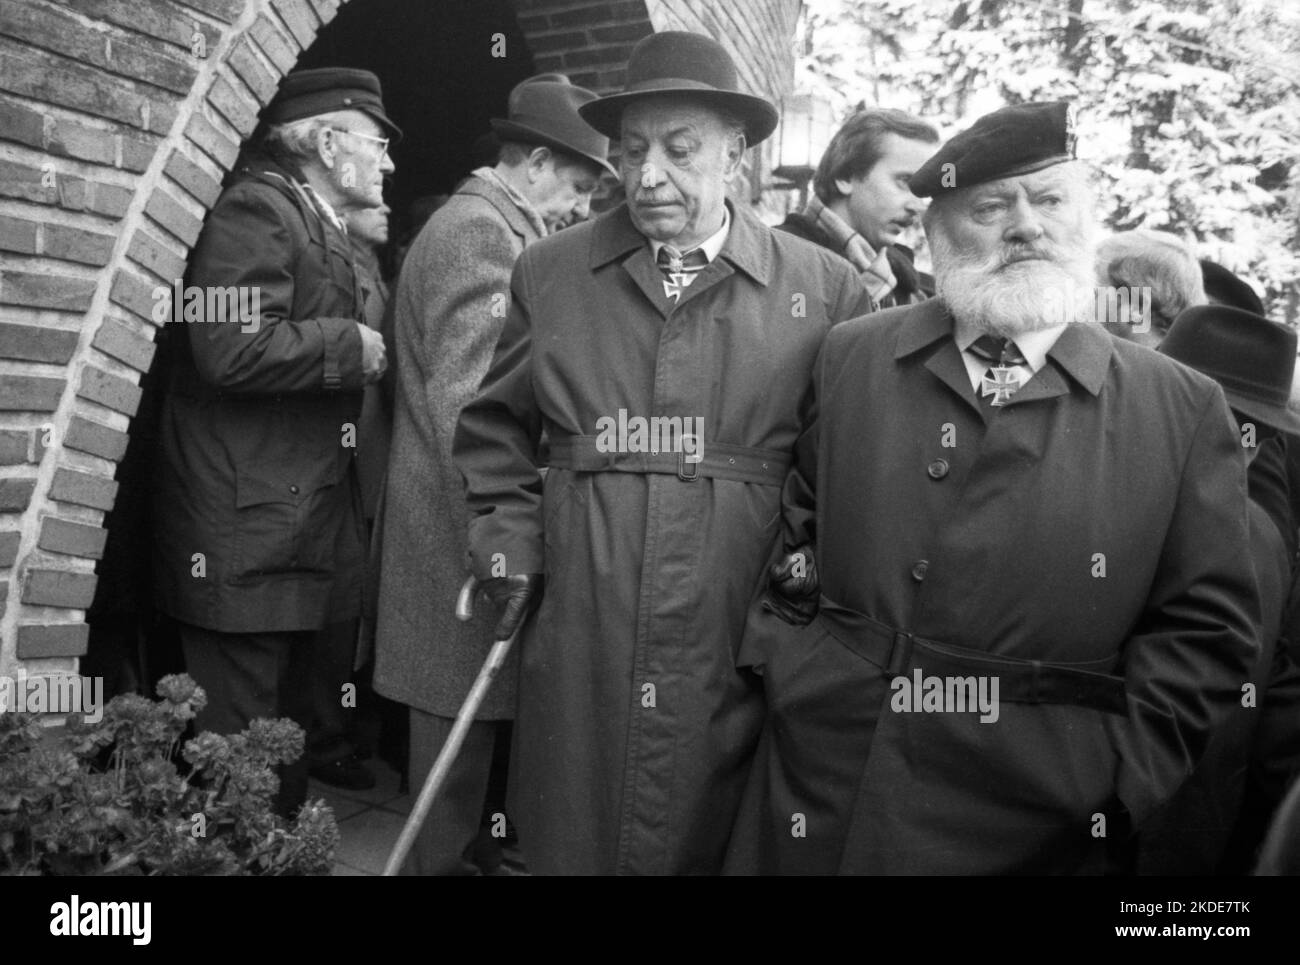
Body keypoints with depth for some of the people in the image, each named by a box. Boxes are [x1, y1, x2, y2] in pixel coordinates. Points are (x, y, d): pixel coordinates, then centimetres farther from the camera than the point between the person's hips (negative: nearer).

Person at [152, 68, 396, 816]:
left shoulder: (329, 231, 19)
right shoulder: (256, 211, -11)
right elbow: (232, 349, -24)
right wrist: (353, 347, -14)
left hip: (305, 523, 10)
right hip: (247, 535, -10)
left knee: (292, 719, 17)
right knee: (240, 735, -2)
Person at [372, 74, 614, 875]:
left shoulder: (499, 229, 17)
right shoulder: (480, 232, -14)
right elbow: (467, 406, -22)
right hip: (469, 534, -10)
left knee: (485, 717, 19)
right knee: (466, 720, 3)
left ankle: (471, 846, 34)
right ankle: (448, 858, 18)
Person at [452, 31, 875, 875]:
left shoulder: (826, 290, -1)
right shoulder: (550, 272, 5)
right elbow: (495, 431, 14)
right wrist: (510, 551, 4)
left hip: (740, 659, -1)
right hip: (576, 656, 2)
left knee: (715, 845, 13)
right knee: (570, 844, 14)